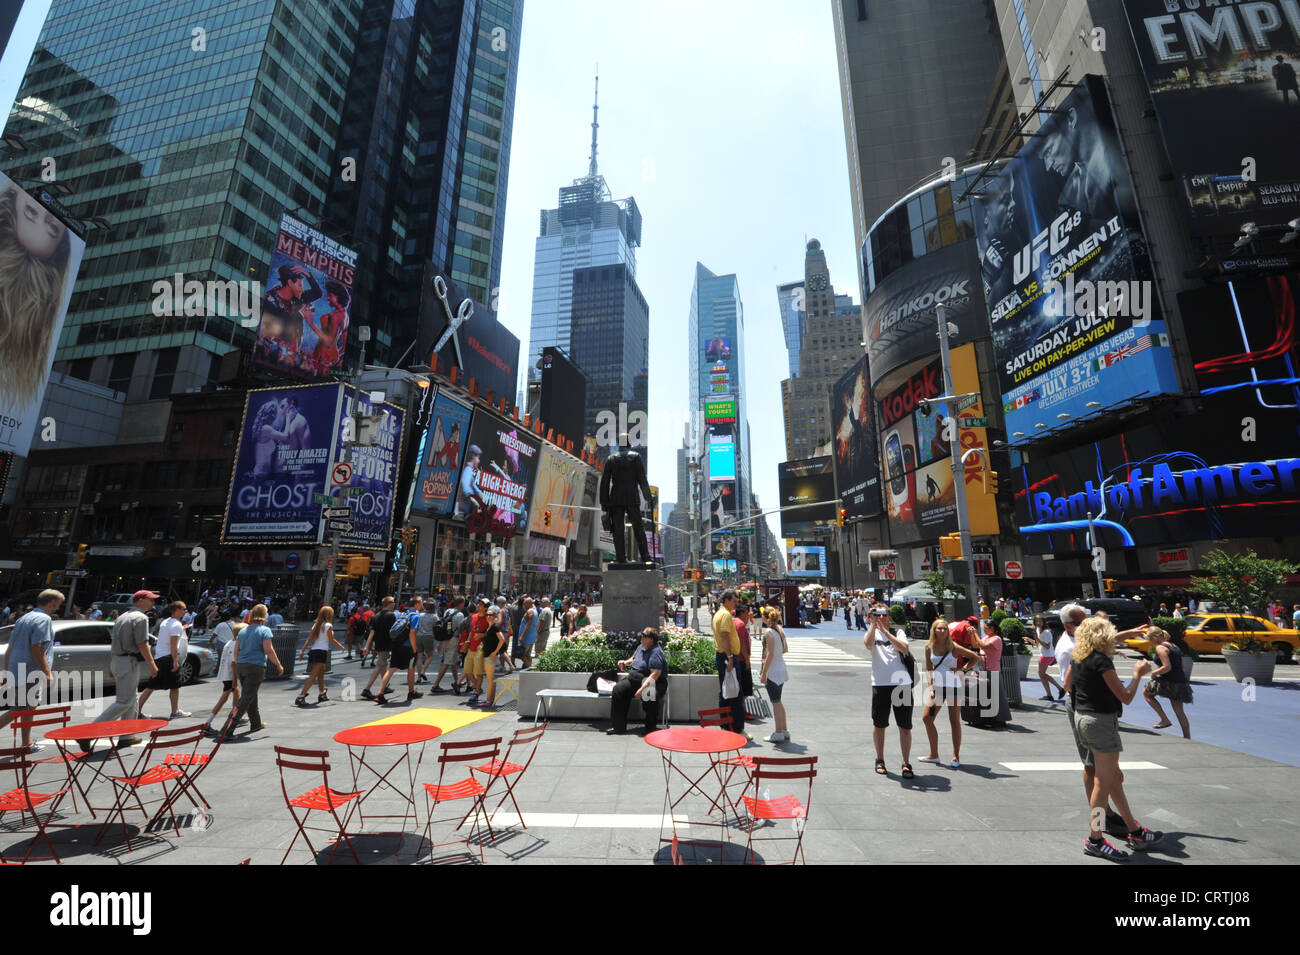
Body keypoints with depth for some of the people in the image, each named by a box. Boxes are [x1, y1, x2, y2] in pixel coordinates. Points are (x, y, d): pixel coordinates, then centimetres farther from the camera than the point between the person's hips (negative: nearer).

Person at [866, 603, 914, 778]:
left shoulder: (897, 631, 8)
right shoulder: (872, 632, 6)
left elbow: (904, 648, -12)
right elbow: (868, 644, -18)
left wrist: (884, 630, -15)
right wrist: (873, 623, -16)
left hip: (902, 683, 0)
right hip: (880, 684, 0)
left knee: (905, 726, 4)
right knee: (879, 724, 11)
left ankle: (906, 764, 16)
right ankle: (880, 760, 27)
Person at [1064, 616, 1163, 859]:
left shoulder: (1076, 657, 6)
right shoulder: (1101, 661, -18)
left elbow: (1067, 685, 18)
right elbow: (1126, 697, -13)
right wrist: (1138, 674, 0)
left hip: (1081, 718, 8)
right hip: (1101, 721, -8)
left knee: (1115, 777, 20)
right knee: (1104, 783, 2)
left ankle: (1134, 831, 33)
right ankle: (1095, 840, 11)